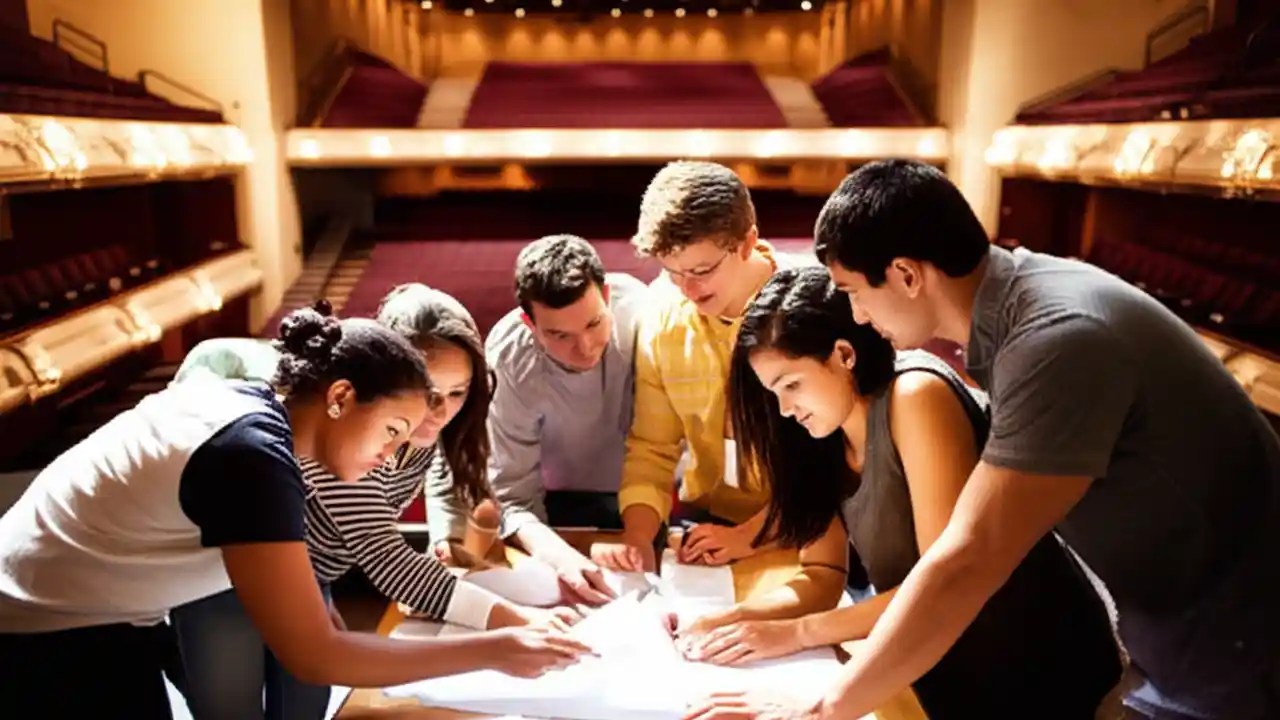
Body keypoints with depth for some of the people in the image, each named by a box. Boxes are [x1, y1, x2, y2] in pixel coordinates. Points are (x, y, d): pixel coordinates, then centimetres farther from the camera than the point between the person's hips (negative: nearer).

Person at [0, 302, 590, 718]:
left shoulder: (246, 399, -5)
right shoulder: (254, 454, -30)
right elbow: (313, 659, -29)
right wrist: (492, 650, -26)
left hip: (93, 612, 8)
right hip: (48, 637, -8)